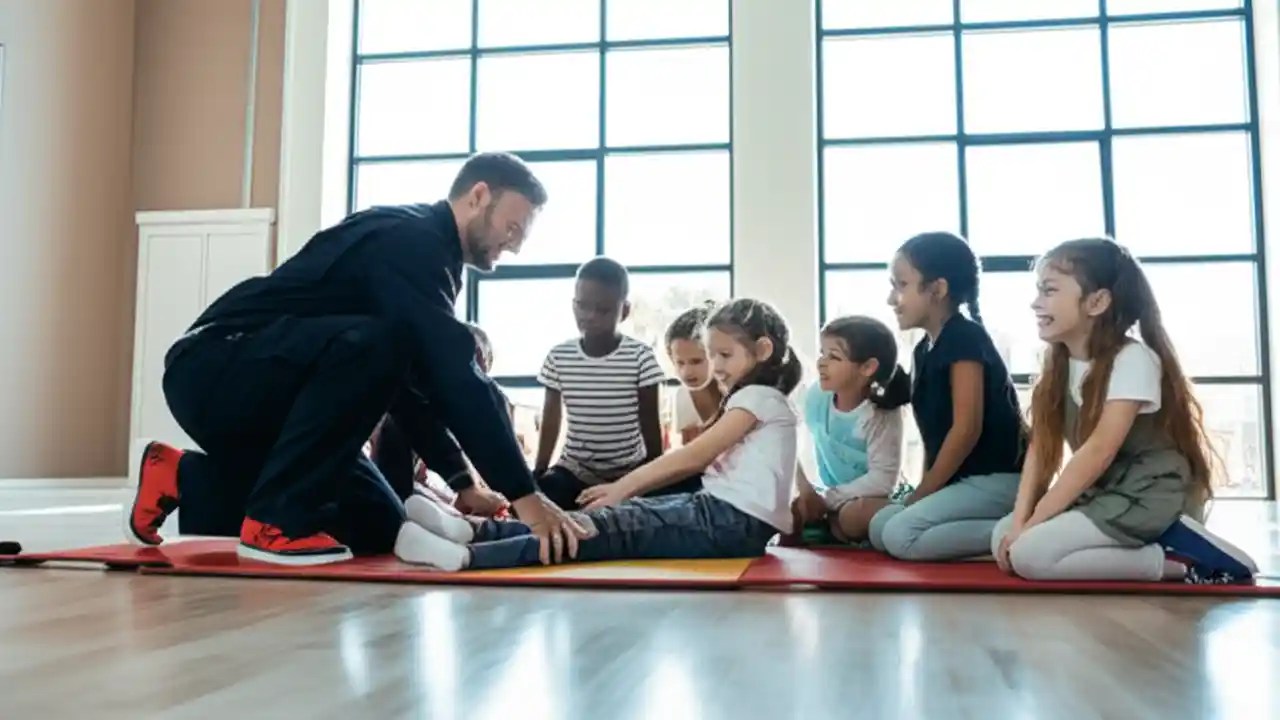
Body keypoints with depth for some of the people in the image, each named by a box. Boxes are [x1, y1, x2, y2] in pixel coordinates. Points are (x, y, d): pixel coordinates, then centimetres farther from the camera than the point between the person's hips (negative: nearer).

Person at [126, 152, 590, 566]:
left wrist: (463, 482, 6)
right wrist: (524, 496, -28)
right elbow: (454, 375, -27)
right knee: (374, 344, -34)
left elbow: (413, 382, 13)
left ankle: (191, 480, 16)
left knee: (379, 529, 5)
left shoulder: (419, 249, 13)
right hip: (213, 371, -10)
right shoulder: (410, 240, -17)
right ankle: (277, 519, -21)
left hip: (262, 388, 10)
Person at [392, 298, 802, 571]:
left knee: (613, 530, -22)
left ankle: (465, 556, -35)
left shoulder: (759, 397, -4)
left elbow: (694, 456, -11)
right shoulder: (750, 400, 26)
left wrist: (622, 487, -10)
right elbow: (700, 462, 17)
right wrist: (628, 490, 7)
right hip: (720, 512, 9)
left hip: (733, 523, -9)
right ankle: (473, 531, -21)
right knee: (617, 518, -8)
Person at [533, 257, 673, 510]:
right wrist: (537, 474, 2)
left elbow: (650, 423, -3)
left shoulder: (640, 356, -9)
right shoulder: (558, 357, -2)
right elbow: (551, 420, 5)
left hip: (630, 471, -1)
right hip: (575, 470, 2)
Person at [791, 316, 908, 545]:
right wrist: (803, 487, -17)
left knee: (856, 514, -38)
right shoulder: (815, 396, -9)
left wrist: (827, 499, -25)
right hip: (826, 495, 4)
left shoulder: (882, 415, -22)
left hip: (863, 500, -4)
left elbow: (882, 480, -28)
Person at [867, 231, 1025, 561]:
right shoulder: (925, 350, 13)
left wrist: (921, 493, -13)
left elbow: (967, 428, -19)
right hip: (965, 477, 10)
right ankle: (1006, 526, 0)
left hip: (996, 479, -10)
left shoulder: (964, 338, -14)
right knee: (880, 527, 2)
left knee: (901, 536, -20)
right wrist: (923, 491, 4)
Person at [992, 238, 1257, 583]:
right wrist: (1021, 518, -11)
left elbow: (1099, 451, -22)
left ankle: (1180, 557, -13)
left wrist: (1034, 522, -21)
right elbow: (1042, 445, 1)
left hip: (1149, 497, -9)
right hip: (1102, 493, 9)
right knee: (1003, 538, -5)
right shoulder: (1058, 363, 7)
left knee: (1028, 554, -23)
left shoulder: (1132, 359, -17)